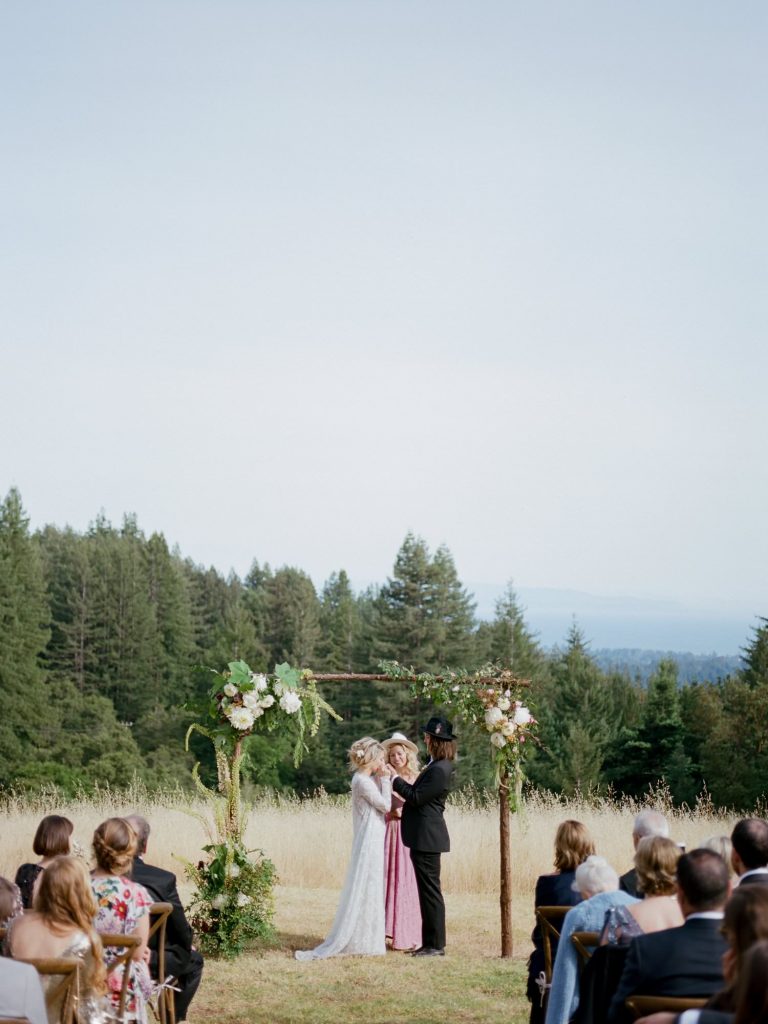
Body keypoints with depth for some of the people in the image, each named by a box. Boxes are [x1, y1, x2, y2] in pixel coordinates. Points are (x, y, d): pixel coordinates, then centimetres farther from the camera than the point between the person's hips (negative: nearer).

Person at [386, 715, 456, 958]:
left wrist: (395, 778, -10)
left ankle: (436, 945, 2)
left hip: (427, 837, -11)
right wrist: (398, 779, 12)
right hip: (424, 837, 11)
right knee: (427, 891, 14)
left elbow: (417, 797, -19)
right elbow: (419, 793, 16)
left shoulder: (439, 769, -19)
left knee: (431, 890, -4)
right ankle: (430, 942, 20)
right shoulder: (438, 766, 13)